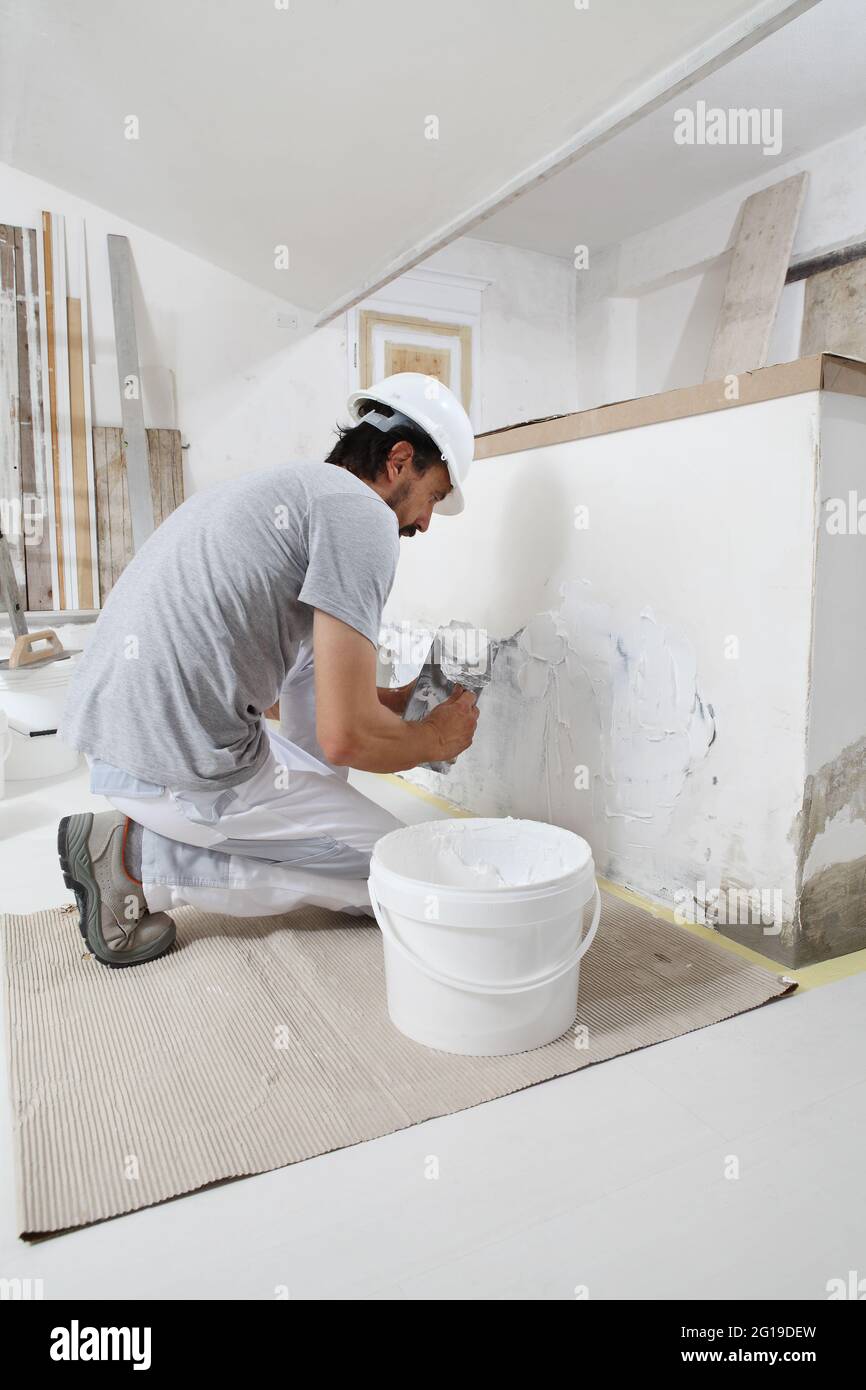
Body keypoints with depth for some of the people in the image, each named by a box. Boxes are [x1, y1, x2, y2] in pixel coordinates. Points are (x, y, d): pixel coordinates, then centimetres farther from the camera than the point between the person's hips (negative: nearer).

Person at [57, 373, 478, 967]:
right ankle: (141, 857, -1)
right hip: (182, 771, -10)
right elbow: (346, 736, -17)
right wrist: (436, 738, 4)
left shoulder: (285, 487, 18)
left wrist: (395, 702, 27)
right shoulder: (362, 512, -11)